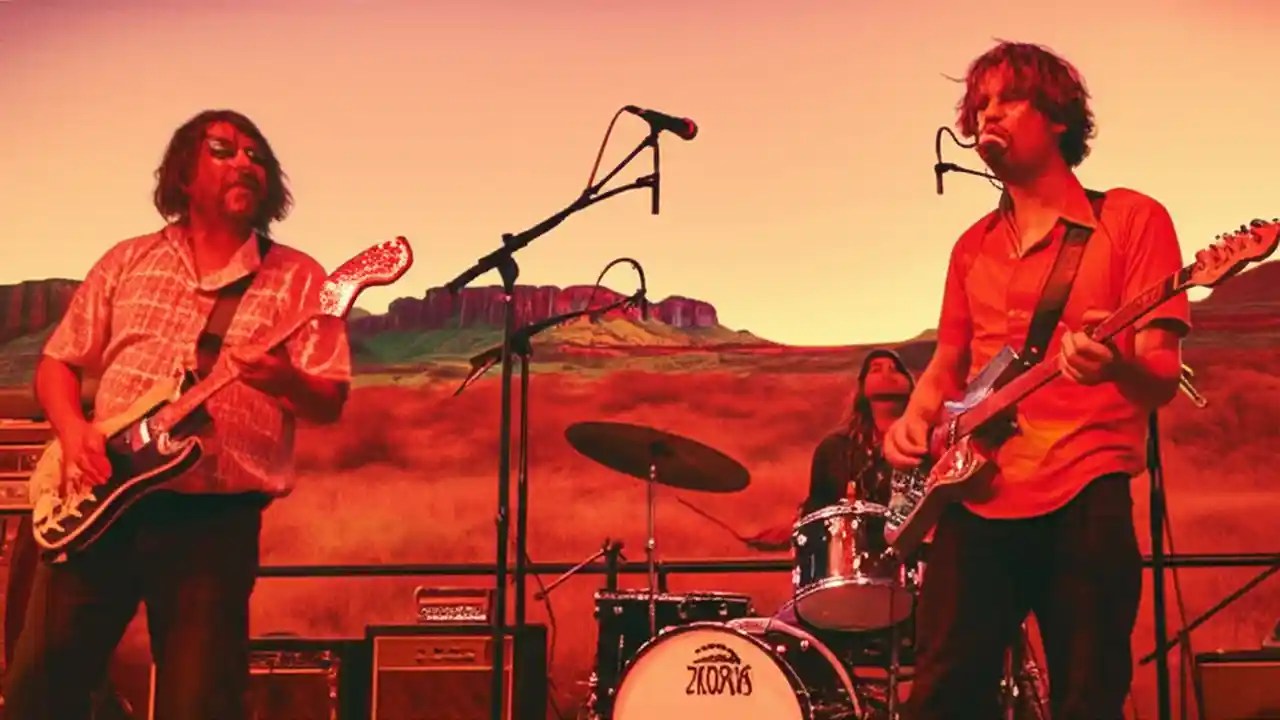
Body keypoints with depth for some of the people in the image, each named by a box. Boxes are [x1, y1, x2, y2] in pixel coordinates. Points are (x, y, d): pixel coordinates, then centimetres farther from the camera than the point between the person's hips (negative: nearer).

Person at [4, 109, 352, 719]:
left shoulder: (297, 279, 3)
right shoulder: (126, 262, 12)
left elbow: (329, 403, -3)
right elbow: (57, 363, 15)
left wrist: (287, 382, -25)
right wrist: (72, 430, -5)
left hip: (215, 517, -3)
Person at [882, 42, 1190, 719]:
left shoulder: (1131, 219, 2)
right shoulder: (975, 245, 18)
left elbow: (1163, 380, -5)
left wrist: (1116, 364, -28)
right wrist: (915, 417, 4)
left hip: (1085, 502, -4)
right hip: (975, 499, 4)